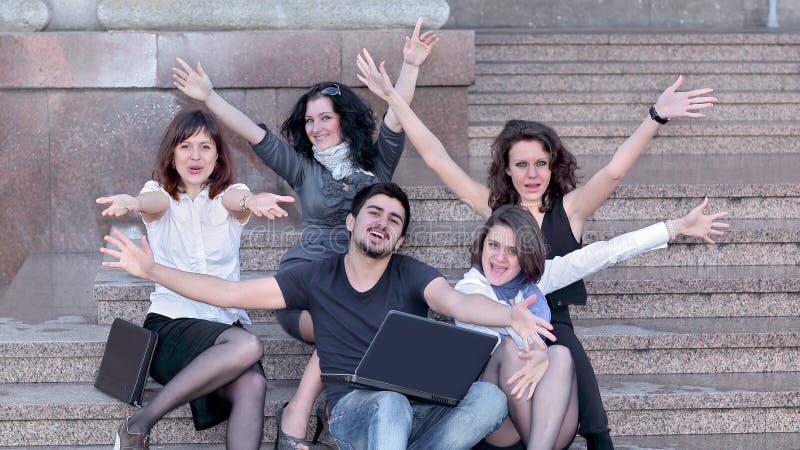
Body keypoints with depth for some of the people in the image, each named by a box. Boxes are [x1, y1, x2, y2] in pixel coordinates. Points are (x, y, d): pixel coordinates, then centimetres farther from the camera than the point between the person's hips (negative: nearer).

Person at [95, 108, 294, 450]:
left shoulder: (228, 195, 12)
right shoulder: (161, 194, 9)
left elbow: (236, 199, -14)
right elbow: (153, 200, -17)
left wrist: (253, 201, -41)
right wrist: (131, 202, -44)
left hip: (226, 323, 2)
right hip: (170, 323, -2)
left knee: (252, 386, -32)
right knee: (247, 346, -34)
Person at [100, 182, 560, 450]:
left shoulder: (411, 274, 6)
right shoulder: (317, 277, 10)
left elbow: (457, 301, -16)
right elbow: (229, 292, 9)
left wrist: (510, 315, -39)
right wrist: (151, 270, 0)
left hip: (418, 409, 1)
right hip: (355, 409, -1)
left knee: (490, 396, -29)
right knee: (389, 403, -39)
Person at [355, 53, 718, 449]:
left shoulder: (569, 208, 5)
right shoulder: (492, 206, 10)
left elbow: (614, 171, -8)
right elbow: (437, 158, 10)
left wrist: (656, 117, -22)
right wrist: (392, 97, 9)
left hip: (553, 325, -1)